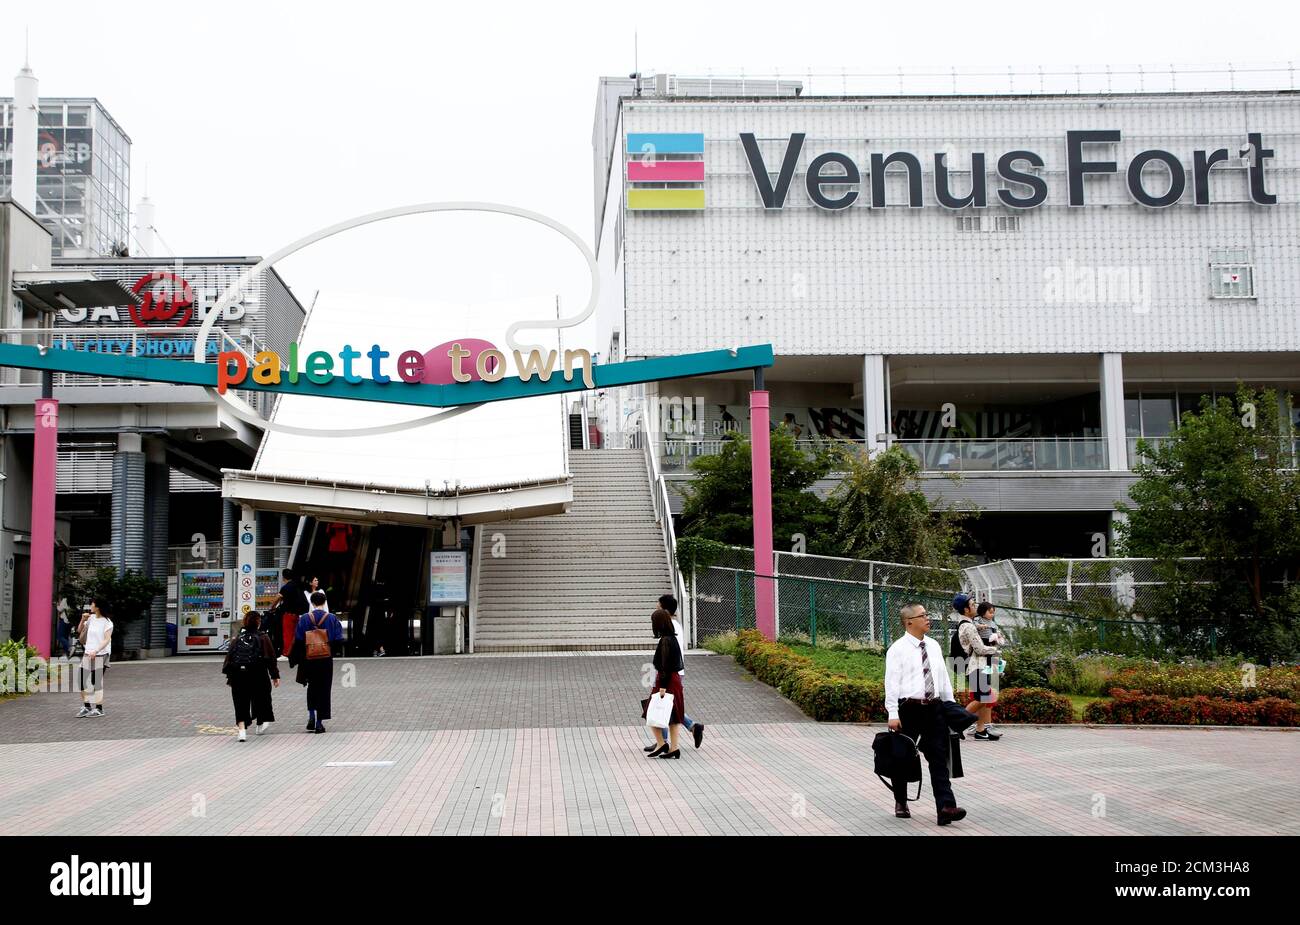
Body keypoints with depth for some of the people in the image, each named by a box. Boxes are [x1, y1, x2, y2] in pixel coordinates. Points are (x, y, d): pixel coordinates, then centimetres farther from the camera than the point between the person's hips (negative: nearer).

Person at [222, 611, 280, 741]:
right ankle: (260, 725, 33)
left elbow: (229, 657, 9)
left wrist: (228, 675, 16)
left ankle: (242, 730, -11)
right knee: (260, 698, 19)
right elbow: (270, 658, -1)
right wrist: (275, 676, 5)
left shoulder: (237, 639, 9)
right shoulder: (263, 638, 0)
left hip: (237, 675, 2)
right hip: (258, 676, -2)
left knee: (241, 703, 3)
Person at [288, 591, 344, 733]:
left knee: (312, 687, 20)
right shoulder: (332, 619, -5)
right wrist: (335, 652, 15)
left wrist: (294, 659, 5)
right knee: (323, 690, 6)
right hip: (326, 661, -1)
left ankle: (311, 715, 6)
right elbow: (338, 640, -4)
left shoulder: (304, 619, -5)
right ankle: (319, 722, 3)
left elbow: (298, 641, -5)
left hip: (309, 660, 1)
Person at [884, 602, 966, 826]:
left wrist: (951, 704, 14)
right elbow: (892, 683, -10)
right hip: (909, 708, -4)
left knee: (939, 758, -5)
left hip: (934, 708, 4)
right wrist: (893, 714, -15)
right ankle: (900, 803, 25)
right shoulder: (897, 649, -6)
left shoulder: (934, 646, 11)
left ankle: (946, 807, -12)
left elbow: (944, 677, 17)